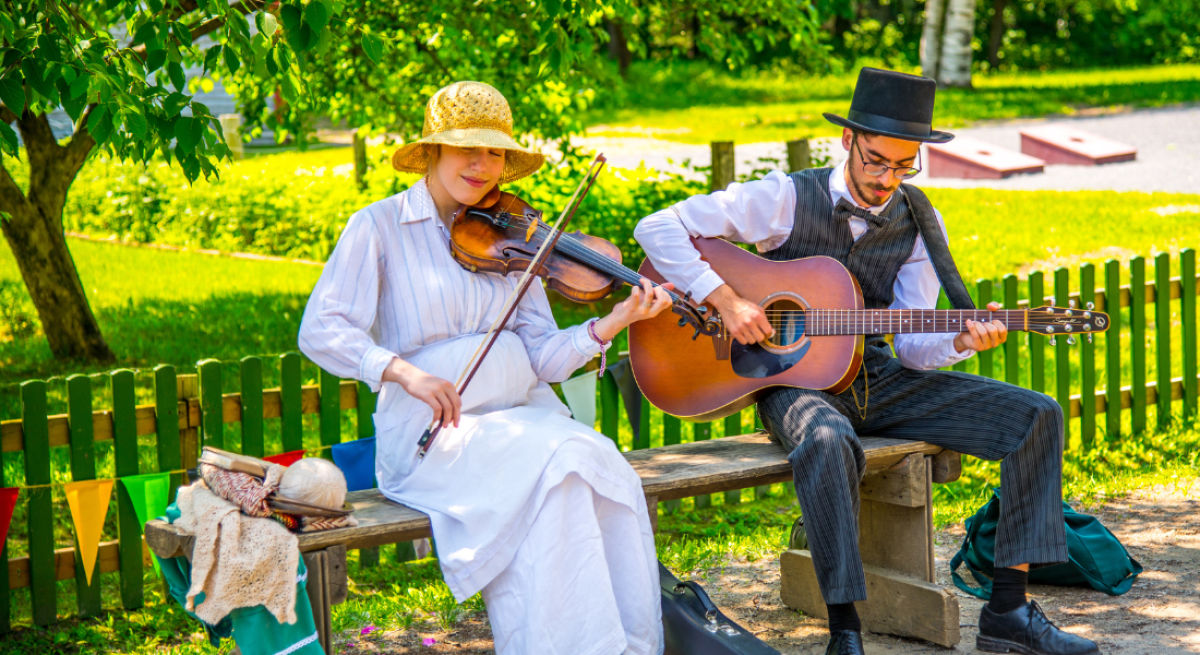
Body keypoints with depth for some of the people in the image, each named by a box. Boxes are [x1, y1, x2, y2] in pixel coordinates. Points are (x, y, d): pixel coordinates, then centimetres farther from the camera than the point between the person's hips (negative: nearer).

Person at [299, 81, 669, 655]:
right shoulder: (380, 227, 2)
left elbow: (545, 357, 6)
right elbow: (321, 331, -9)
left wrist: (612, 323, -12)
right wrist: (404, 372, -24)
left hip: (526, 413, 4)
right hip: (432, 428, -4)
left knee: (608, 472, -26)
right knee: (554, 466, -31)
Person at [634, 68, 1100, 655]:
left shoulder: (918, 225, 3)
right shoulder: (788, 199, -9)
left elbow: (911, 345, 0)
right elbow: (659, 228, -10)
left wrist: (962, 340, -22)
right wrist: (725, 300, -20)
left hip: (878, 380, 5)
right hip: (792, 380, -5)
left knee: (1037, 416, -10)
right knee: (827, 442, -43)